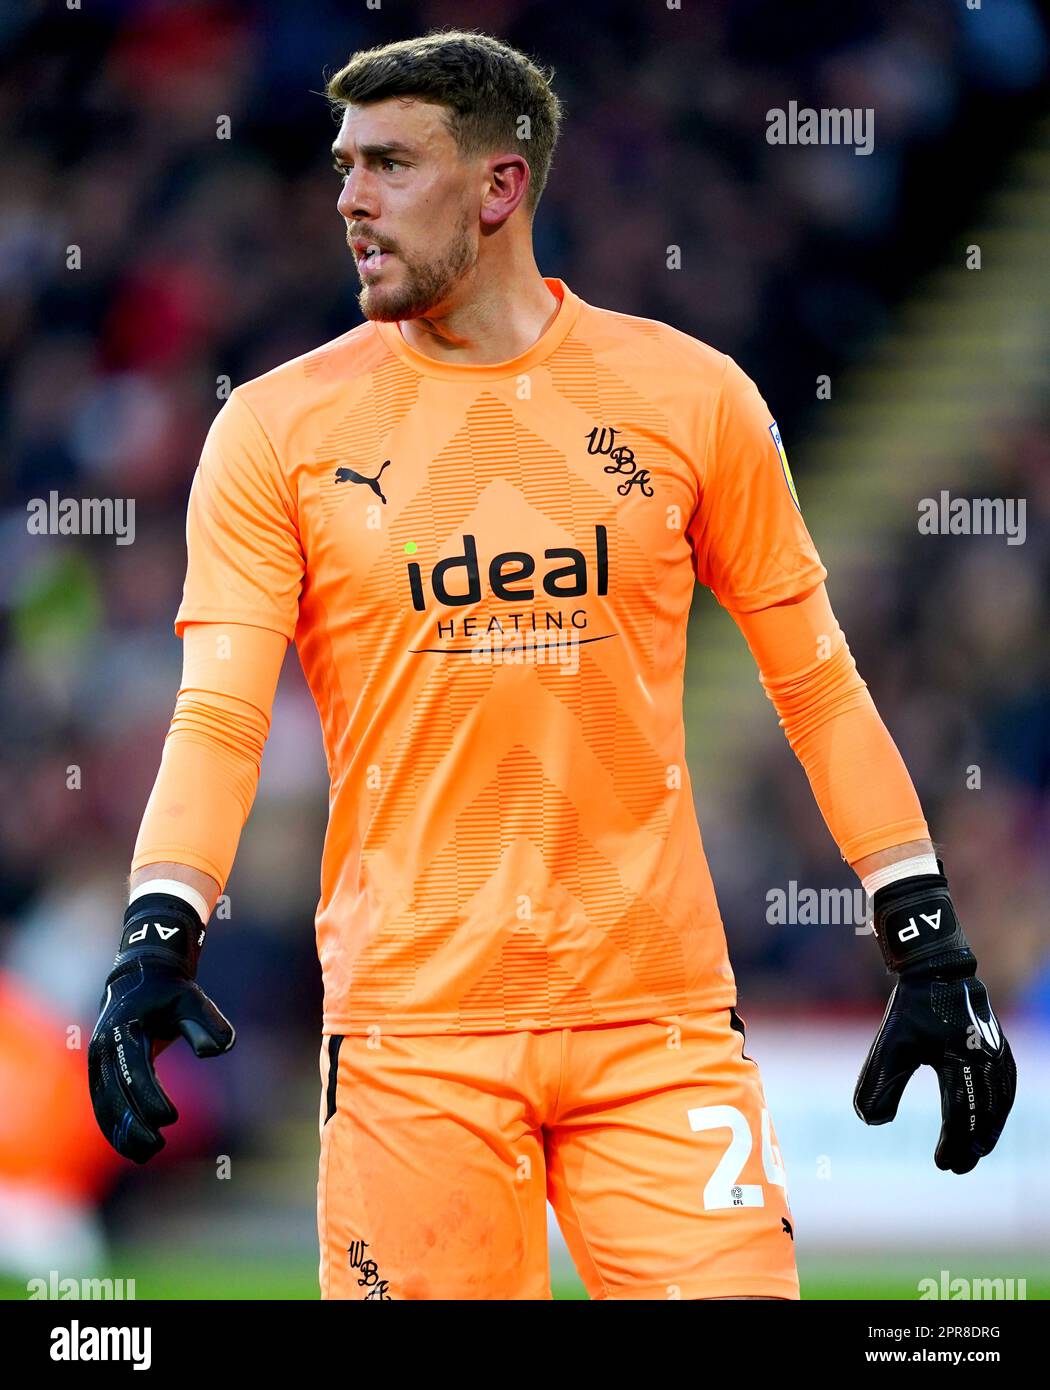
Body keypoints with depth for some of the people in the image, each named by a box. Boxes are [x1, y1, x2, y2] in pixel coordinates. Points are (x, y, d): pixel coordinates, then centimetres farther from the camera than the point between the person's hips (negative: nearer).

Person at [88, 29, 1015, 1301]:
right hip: (409, 1027, 0)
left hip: (659, 1021, 0)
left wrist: (930, 949, 5)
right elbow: (218, 716, -4)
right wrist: (159, 937, -20)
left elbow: (817, 681, 9)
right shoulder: (280, 426, 3)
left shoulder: (688, 396, 5)